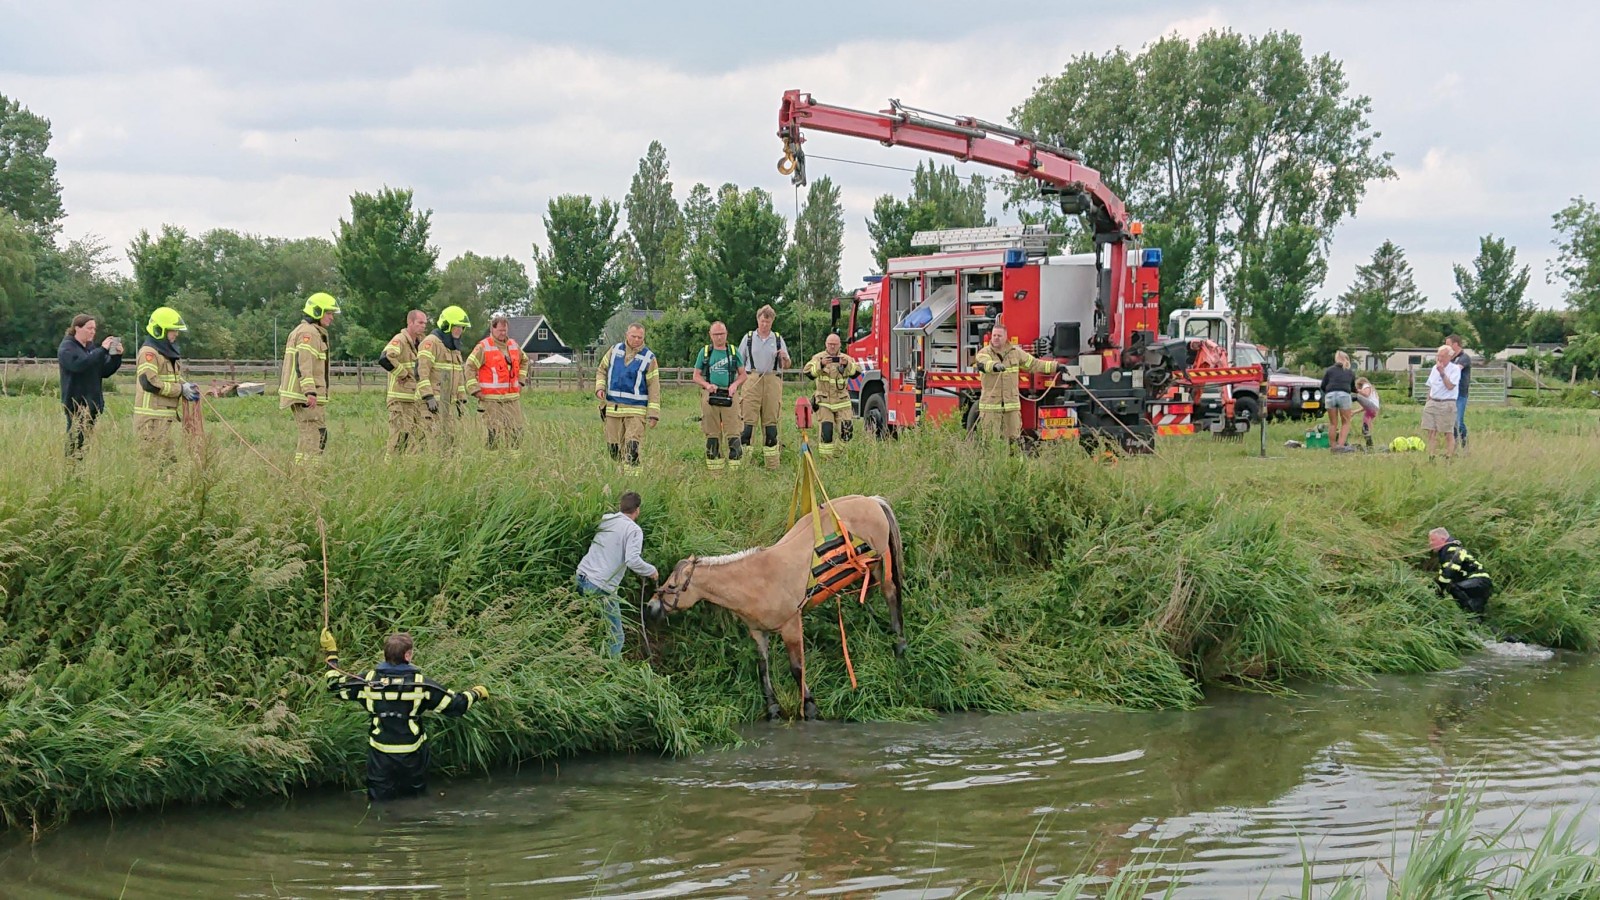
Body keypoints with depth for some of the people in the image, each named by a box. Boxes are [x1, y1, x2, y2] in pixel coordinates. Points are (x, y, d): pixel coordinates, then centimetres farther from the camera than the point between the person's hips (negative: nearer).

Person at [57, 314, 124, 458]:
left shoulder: (91, 347, 16)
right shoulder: (67, 348, -4)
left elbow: (105, 371, 13)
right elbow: (78, 365, -24)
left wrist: (116, 356, -4)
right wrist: (102, 350, -25)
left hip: (93, 403, 7)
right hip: (76, 403, -7)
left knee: (89, 441, 5)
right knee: (76, 442, -11)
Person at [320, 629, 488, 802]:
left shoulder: (369, 680, -11)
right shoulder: (420, 684, -15)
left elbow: (336, 686, 5)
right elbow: (455, 705, -9)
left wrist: (331, 655, 16)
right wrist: (475, 693, 10)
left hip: (380, 755, 1)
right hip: (412, 754, -1)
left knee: (380, 802, 12)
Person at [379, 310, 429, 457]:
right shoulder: (399, 341, -12)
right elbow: (385, 359, -32)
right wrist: (402, 374, -20)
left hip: (417, 399, 8)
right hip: (401, 400, -8)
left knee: (422, 434, 8)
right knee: (400, 439, -8)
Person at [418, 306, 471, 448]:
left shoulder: (454, 347, 20)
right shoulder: (431, 342, -10)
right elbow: (422, 370, -18)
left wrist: (461, 399, 22)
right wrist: (429, 397, -24)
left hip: (449, 401, 9)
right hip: (434, 400, -9)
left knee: (451, 436, 6)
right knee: (438, 436, -13)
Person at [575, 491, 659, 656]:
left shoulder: (606, 521, 13)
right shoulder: (634, 529, -7)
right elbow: (633, 560, -20)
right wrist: (651, 571, -3)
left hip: (581, 576, 7)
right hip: (601, 587, -7)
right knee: (615, 637, 0)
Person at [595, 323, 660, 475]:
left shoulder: (649, 358, -1)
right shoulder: (615, 351, 7)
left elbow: (654, 388, -1)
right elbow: (601, 370, 19)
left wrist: (654, 414, -6)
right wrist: (599, 387, -1)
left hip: (636, 410, -3)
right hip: (613, 407, 3)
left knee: (633, 447, -13)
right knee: (613, 447, 6)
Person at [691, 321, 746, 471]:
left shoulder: (733, 351, 11)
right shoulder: (705, 352, 10)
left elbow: (743, 374, 14)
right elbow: (696, 376, 11)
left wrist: (735, 384, -7)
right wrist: (707, 385, -8)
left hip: (729, 397, -1)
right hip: (710, 396, 1)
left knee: (733, 433, -9)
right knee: (712, 434, 3)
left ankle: (735, 468, -9)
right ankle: (714, 469, 10)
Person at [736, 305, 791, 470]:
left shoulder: (778, 339, 13)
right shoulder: (748, 338, 10)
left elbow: (786, 366, 14)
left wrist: (784, 358, -8)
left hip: (772, 382, 2)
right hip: (752, 380, -2)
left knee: (771, 422, 4)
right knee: (748, 420, -10)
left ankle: (772, 465, 8)